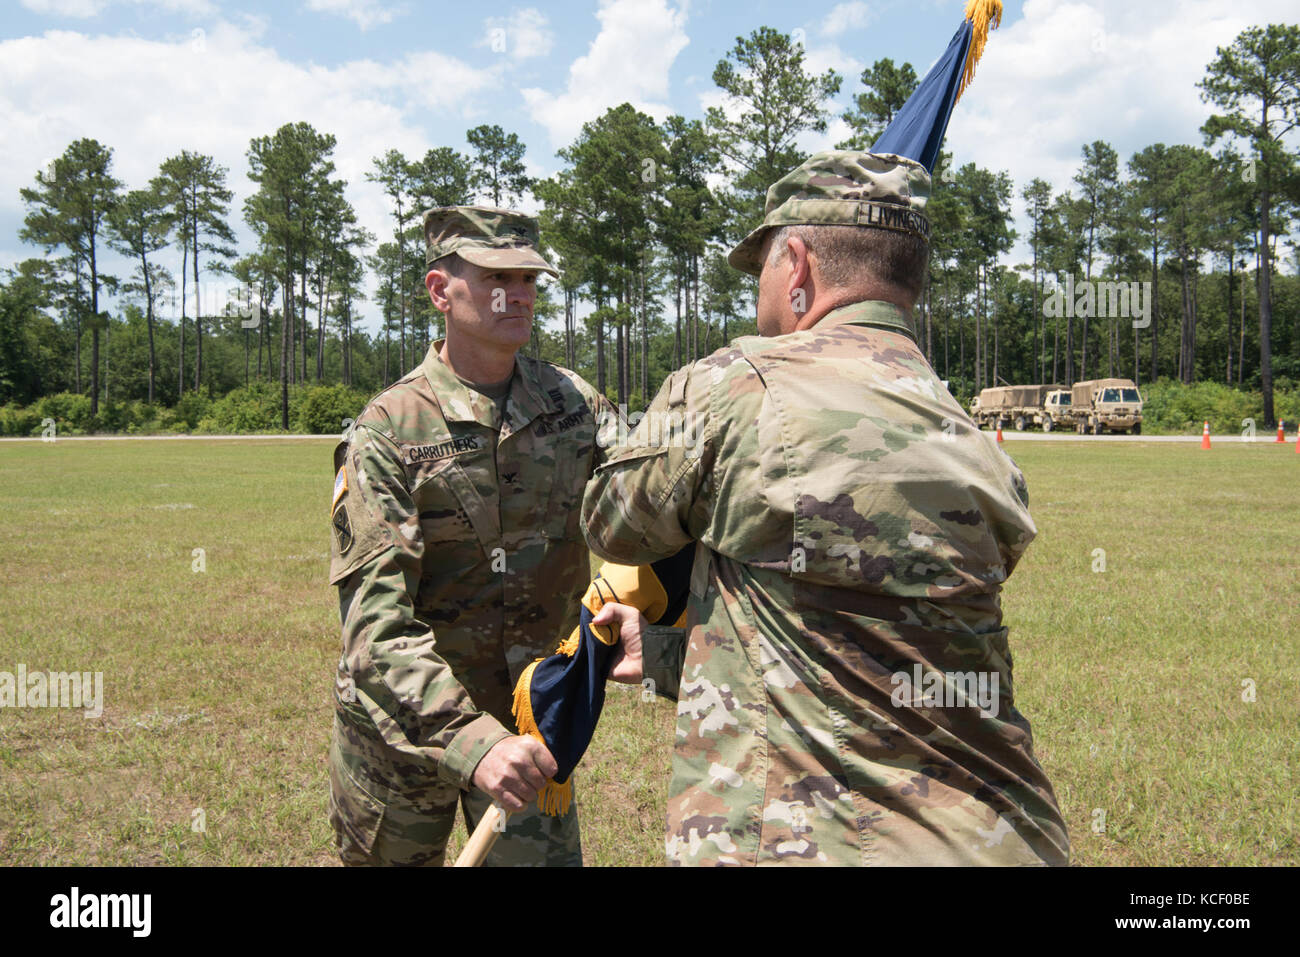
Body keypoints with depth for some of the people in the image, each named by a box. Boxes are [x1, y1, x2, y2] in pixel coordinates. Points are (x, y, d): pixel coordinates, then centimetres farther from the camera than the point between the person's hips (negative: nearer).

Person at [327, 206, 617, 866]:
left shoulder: (575, 403, -3)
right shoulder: (386, 432, -17)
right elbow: (374, 623, -25)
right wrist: (470, 740, -38)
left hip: (529, 716, 3)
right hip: (400, 719, -2)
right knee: (389, 855, 18)